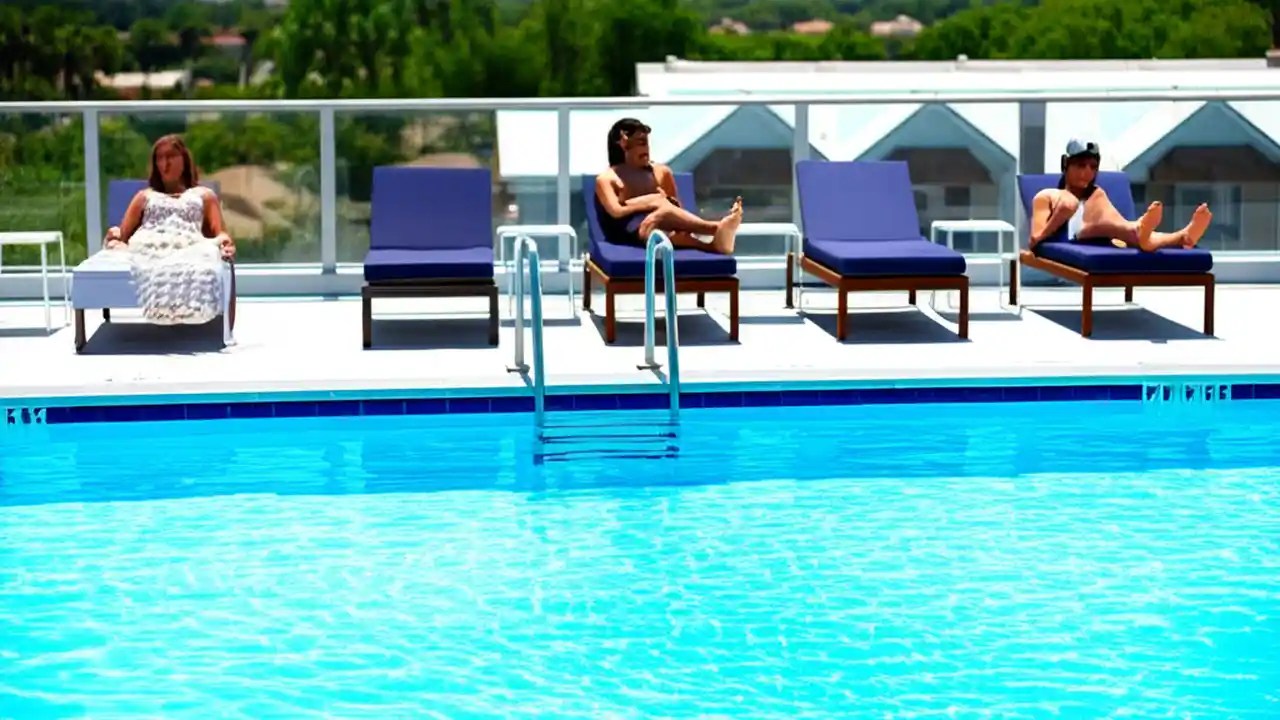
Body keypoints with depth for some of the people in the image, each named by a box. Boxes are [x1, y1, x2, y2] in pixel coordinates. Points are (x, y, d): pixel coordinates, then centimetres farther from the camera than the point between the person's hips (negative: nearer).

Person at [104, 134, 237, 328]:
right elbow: (123, 234, 26)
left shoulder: (204, 195, 34)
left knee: (204, 267, -42)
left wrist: (224, 241, -10)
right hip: (146, 248, 2)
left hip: (189, 250, -2)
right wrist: (114, 236, -2)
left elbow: (219, 233, 18)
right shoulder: (144, 196, 38)